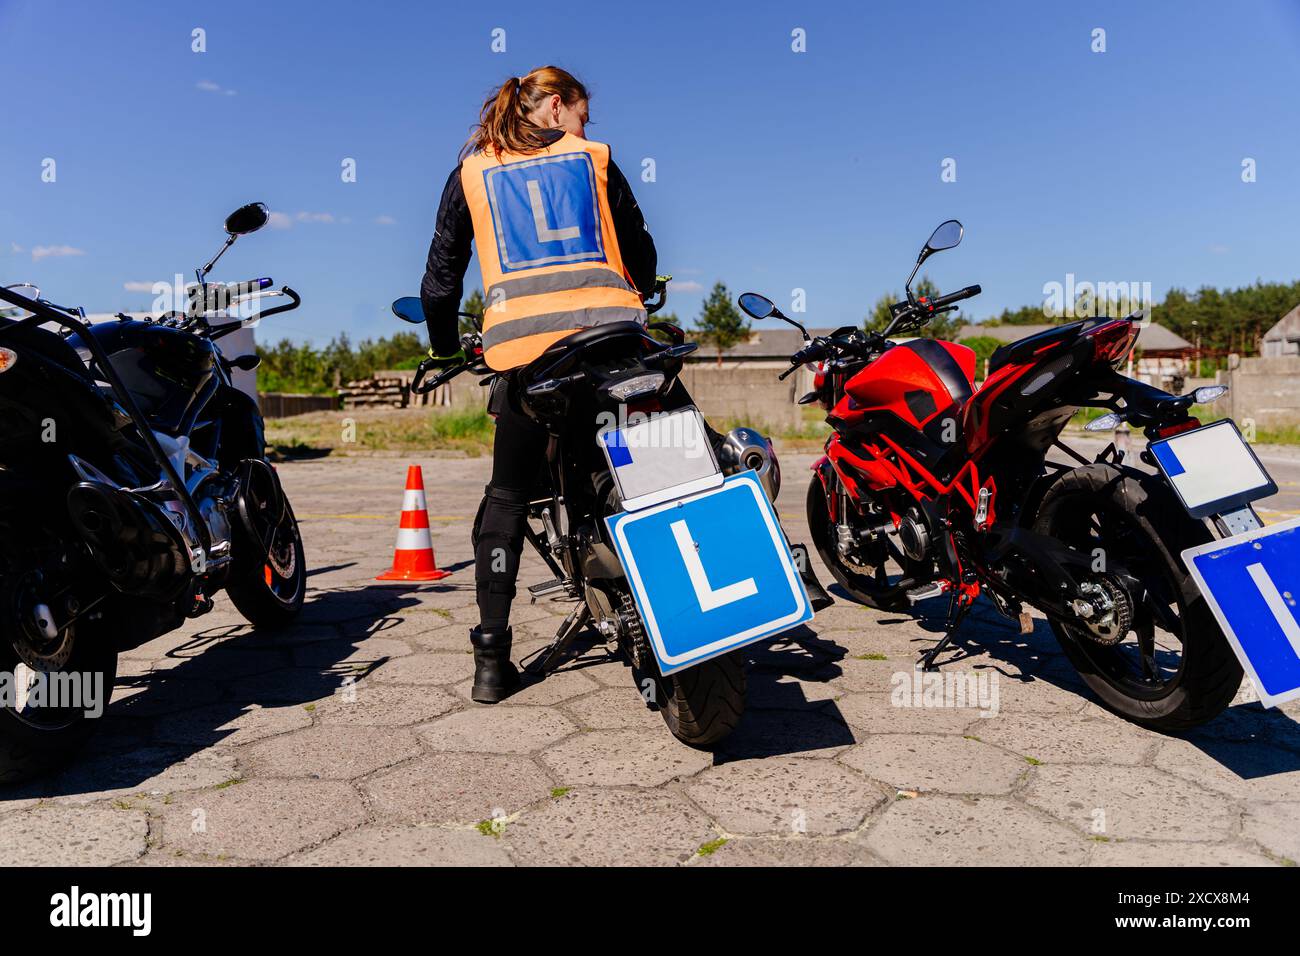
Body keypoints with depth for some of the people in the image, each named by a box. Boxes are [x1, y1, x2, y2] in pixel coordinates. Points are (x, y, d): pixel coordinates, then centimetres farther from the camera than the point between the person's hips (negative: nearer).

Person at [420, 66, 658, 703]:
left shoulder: (470, 172, 18)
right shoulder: (594, 159, 17)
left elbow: (441, 277, 17)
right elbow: (641, 253, 21)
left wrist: (444, 351, 31)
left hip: (522, 342, 0)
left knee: (507, 495, 10)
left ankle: (491, 657, 6)